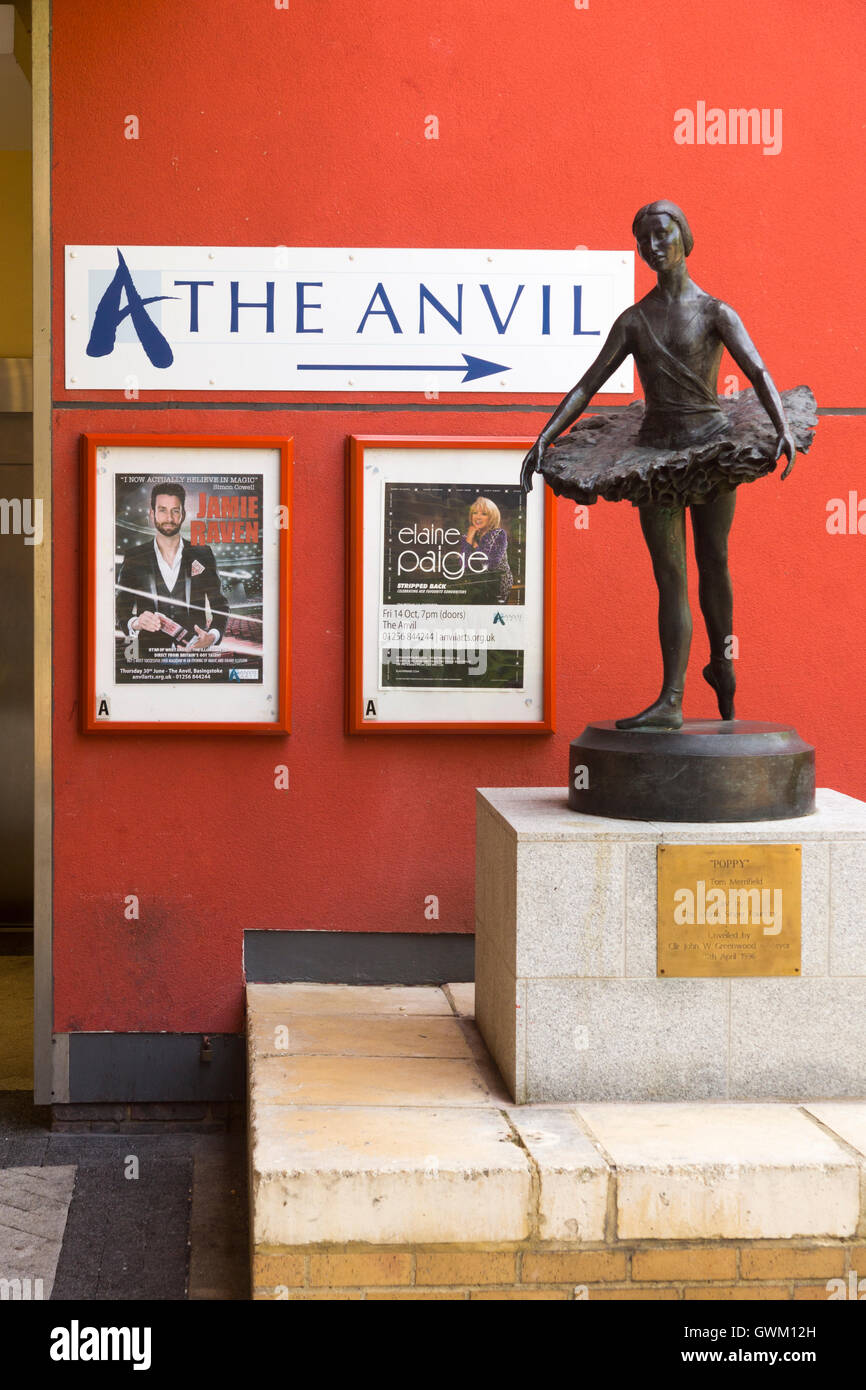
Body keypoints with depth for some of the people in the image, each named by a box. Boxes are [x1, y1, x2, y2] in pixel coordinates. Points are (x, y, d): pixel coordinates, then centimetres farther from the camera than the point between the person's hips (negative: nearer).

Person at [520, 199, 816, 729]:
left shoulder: (715, 312, -3)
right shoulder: (633, 321, 7)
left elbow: (759, 372, -15)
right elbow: (587, 386, 5)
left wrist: (784, 428, -31)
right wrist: (545, 438, -6)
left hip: (713, 446, -2)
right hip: (656, 455, 3)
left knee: (712, 562, 8)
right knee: (670, 577, -1)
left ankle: (721, 662, 31)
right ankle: (671, 701, -6)